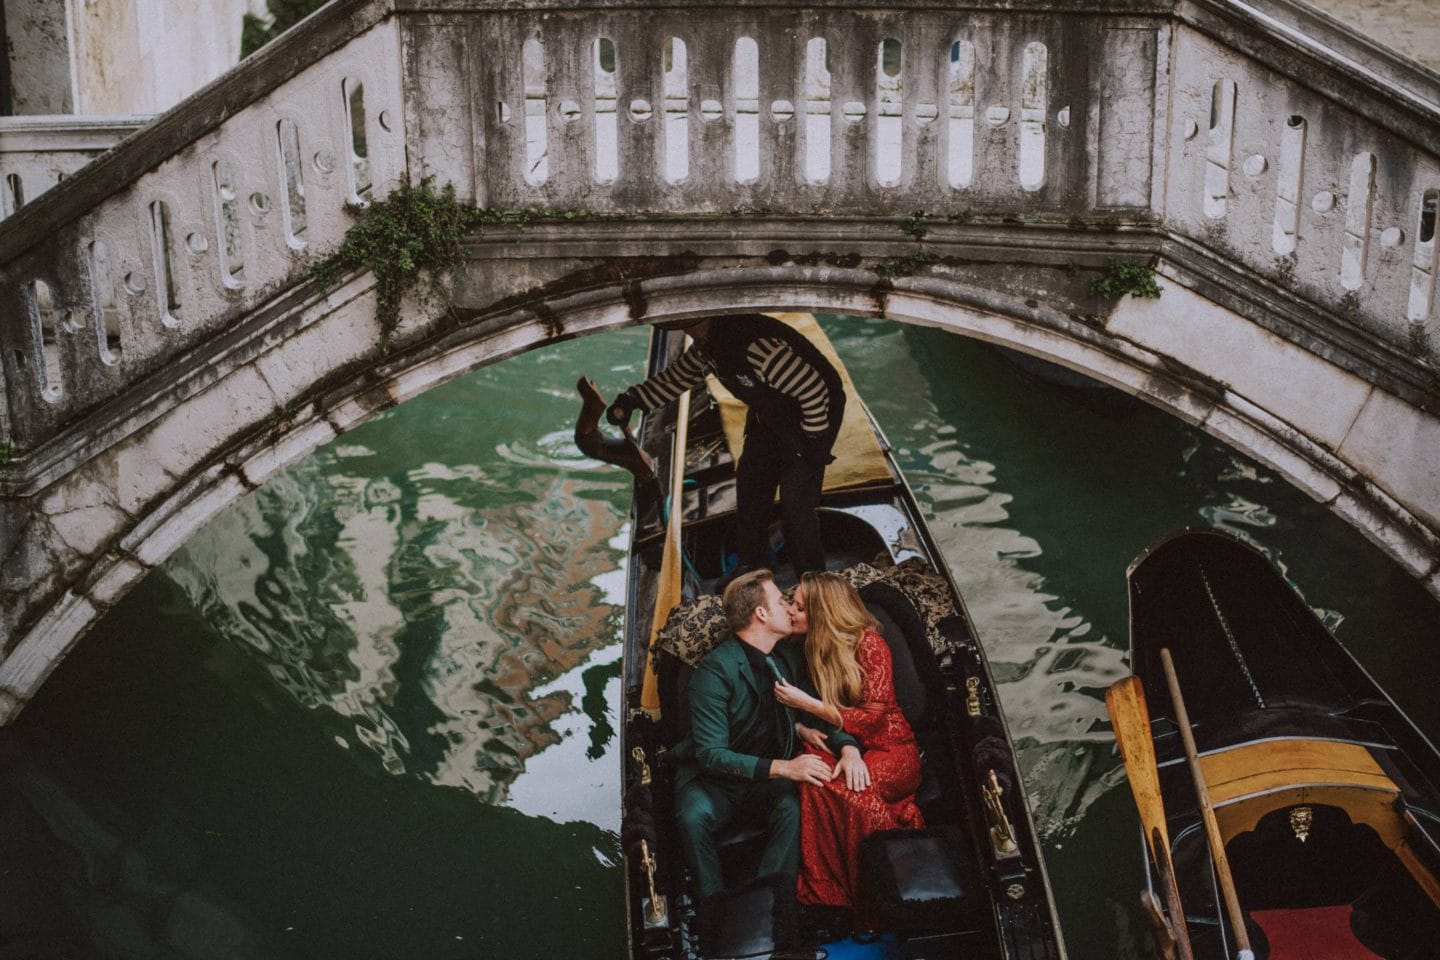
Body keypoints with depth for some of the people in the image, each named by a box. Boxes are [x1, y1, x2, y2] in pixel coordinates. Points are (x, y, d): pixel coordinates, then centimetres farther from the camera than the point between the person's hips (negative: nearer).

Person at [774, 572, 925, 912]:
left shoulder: (868, 644, -10)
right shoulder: (806, 648, 8)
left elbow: (873, 718, -13)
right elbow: (791, 710, 17)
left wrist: (806, 703, -16)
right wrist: (803, 728, -8)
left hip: (890, 749, -4)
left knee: (846, 789, -37)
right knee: (810, 779, -31)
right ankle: (824, 891, -26)